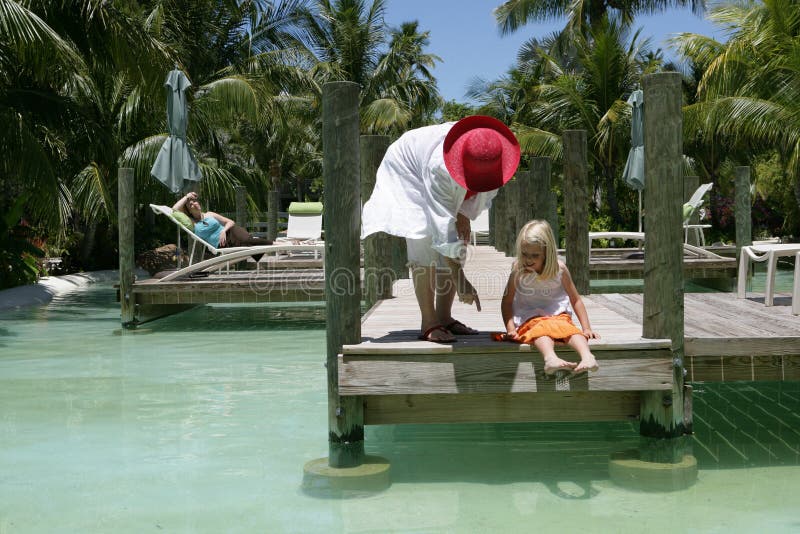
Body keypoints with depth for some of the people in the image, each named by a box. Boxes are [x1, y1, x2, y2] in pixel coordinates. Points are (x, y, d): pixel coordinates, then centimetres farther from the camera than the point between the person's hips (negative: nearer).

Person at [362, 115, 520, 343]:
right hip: (409, 173, -6)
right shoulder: (439, 168, -46)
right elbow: (443, 226, -46)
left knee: (458, 249, -4)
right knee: (424, 245, -20)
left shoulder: (492, 158, -29)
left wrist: (465, 214, -20)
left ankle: (444, 316, 3)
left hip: (454, 189, 6)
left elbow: (487, 191, -5)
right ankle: (429, 323, -17)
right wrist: (460, 281, -48)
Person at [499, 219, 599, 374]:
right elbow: (507, 302, 3)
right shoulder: (518, 272, -1)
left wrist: (586, 328, 3)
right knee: (543, 327, -36)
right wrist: (510, 329, -9)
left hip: (558, 316, 2)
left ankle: (587, 356, -56)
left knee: (566, 326, -33)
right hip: (530, 319, -2)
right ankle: (551, 358, -65)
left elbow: (576, 300, 8)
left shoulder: (559, 269, 1)